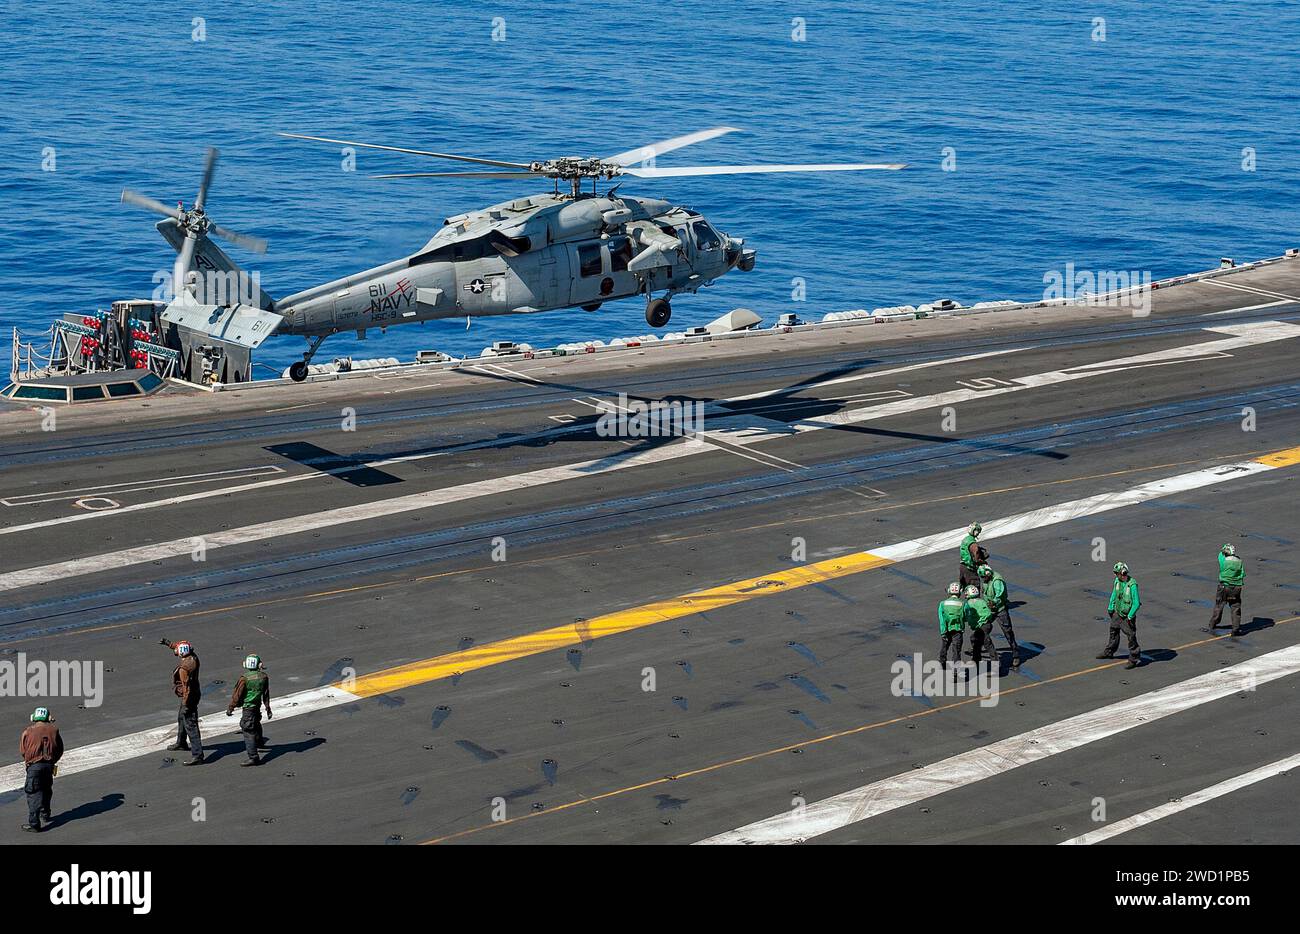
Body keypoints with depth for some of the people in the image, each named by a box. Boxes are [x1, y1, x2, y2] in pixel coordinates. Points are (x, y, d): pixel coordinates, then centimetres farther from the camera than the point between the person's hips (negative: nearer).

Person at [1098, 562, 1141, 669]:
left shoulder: (1132, 585, -26)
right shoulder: (1117, 581, -4)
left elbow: (1136, 603, -23)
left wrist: (1130, 617, -19)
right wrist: (1110, 608, 17)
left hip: (1127, 615, -8)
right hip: (1117, 612, 8)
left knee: (1131, 636, -3)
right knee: (1113, 632, 23)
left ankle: (1134, 659, 7)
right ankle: (1109, 652, 41)